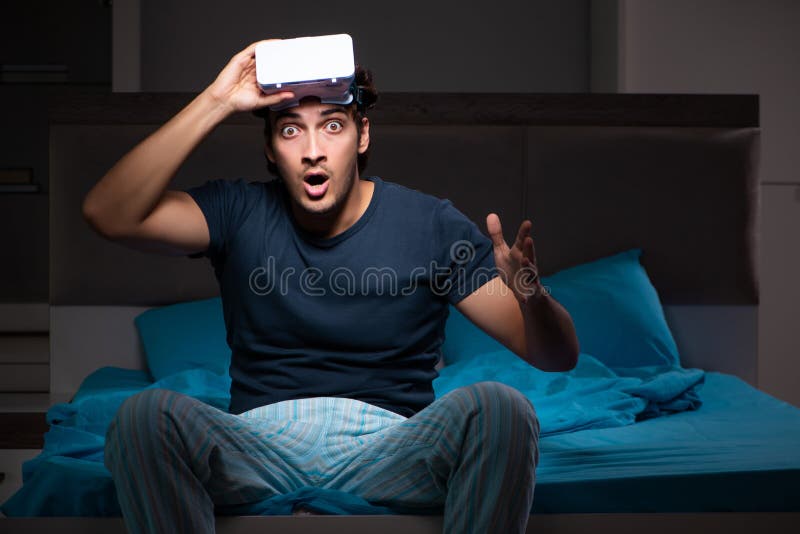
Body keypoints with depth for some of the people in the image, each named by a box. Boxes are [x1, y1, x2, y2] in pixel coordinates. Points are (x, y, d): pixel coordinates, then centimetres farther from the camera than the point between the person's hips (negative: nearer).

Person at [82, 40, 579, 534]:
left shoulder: (431, 224, 0)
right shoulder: (240, 214, 4)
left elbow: (559, 357, -3)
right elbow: (109, 214, -14)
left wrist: (532, 295, -28)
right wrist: (216, 101, -15)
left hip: (391, 443, 0)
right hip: (259, 439, 1)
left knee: (501, 410, -30)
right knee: (144, 414, -28)